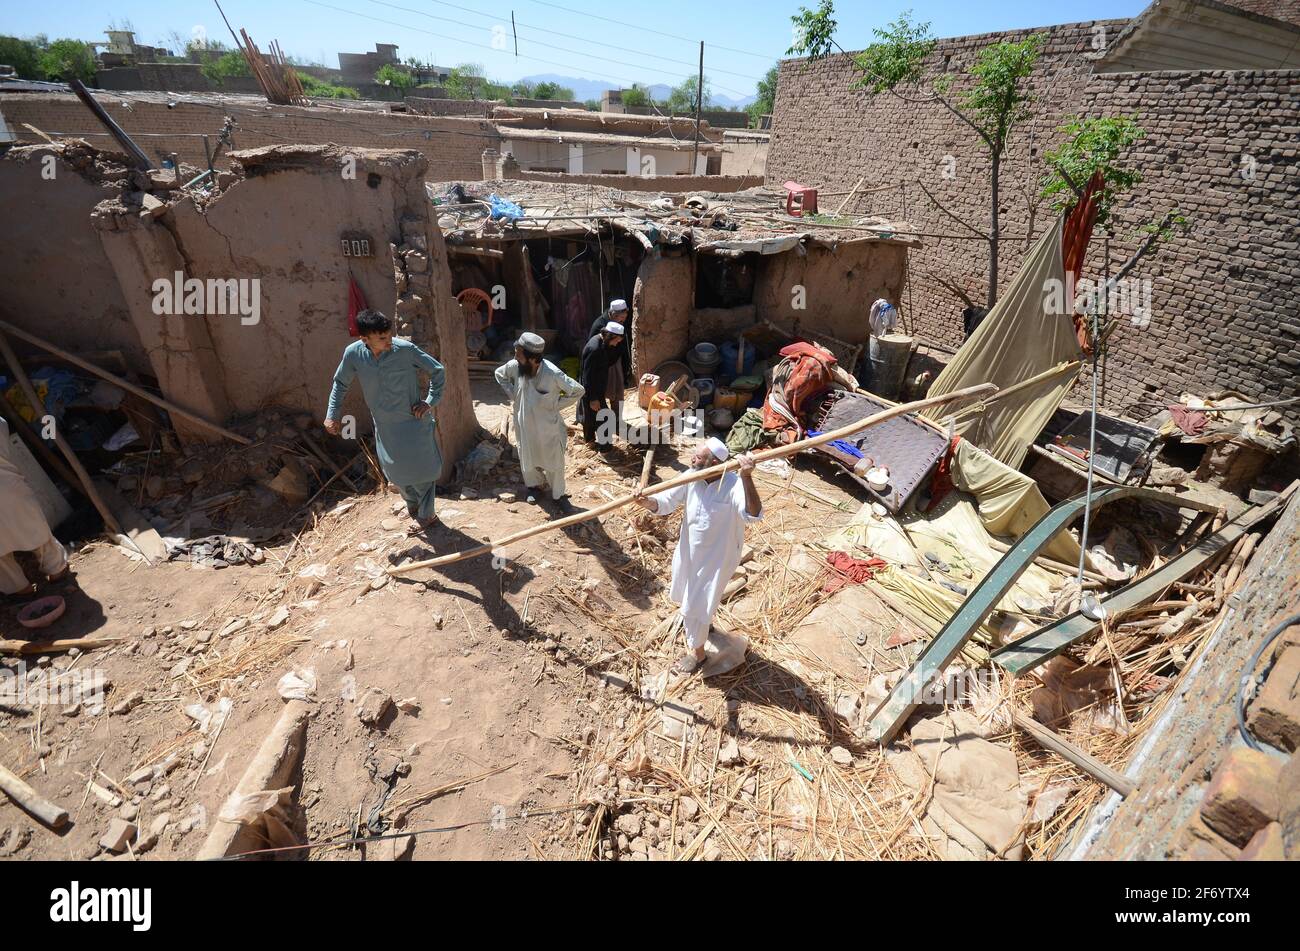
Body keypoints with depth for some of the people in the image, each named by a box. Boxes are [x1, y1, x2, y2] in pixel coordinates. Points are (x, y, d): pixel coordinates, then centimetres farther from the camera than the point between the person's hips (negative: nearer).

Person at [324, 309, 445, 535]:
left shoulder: (405, 349, -21)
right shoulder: (353, 353, -12)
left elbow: (437, 370, -8)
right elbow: (340, 383, 6)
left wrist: (430, 401, -14)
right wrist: (332, 414, 2)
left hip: (414, 422, -4)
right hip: (384, 426, 4)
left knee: (420, 469, 8)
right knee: (396, 473, 18)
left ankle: (426, 515, 27)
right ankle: (412, 504, 45)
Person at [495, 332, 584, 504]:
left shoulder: (553, 374, -28)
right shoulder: (515, 366, -16)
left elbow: (578, 391, -17)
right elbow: (500, 374, 7)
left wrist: (556, 405, -15)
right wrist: (513, 395, -2)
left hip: (548, 428, -4)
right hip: (525, 426, 4)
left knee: (554, 464, 13)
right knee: (528, 461, 23)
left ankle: (558, 496, 35)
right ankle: (537, 486, 51)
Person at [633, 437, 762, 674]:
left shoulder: (734, 485, -30)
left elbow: (753, 514, -45)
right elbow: (666, 502, -10)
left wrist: (747, 477, -58)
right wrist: (648, 502, -33)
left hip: (717, 556, -6)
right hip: (689, 550, 6)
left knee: (696, 605, 7)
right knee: (687, 595, 30)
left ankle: (696, 651, 33)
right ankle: (694, 619, 64)